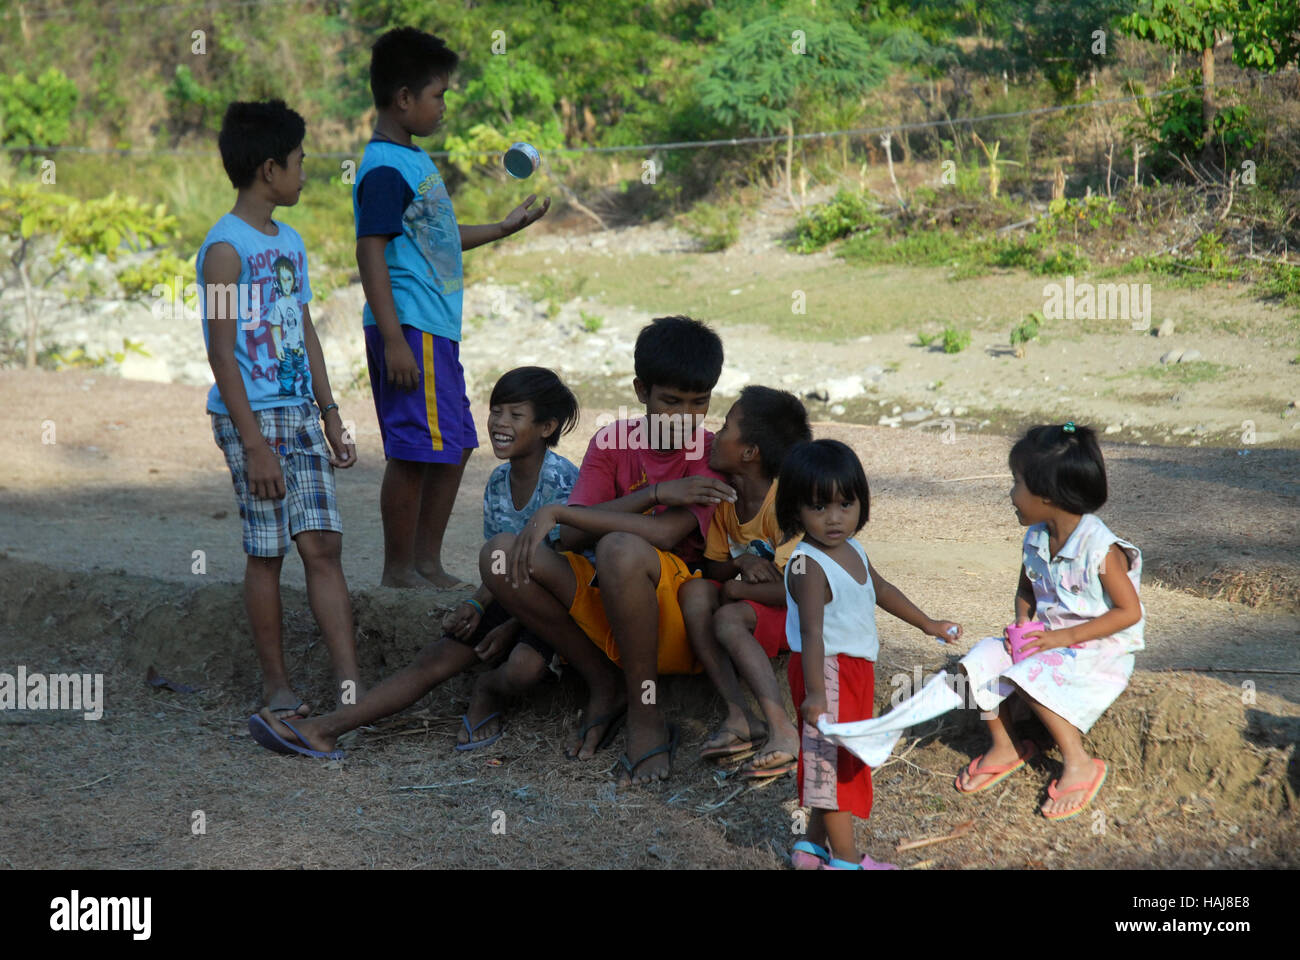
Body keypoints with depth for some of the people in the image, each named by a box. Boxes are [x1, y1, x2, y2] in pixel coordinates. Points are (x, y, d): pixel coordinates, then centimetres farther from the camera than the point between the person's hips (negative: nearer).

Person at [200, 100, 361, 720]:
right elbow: (221, 352, -14)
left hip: (301, 411, 7)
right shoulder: (226, 247, -10)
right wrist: (254, 443, -17)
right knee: (267, 551, 0)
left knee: (323, 545, 2)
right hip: (252, 414, -7)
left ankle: (350, 686, 1)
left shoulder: (289, 241, 15)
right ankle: (276, 686, 11)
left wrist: (331, 418, 16)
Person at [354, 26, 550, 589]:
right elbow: (370, 251, -19)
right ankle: (398, 571, 4)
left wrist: (503, 228, 32)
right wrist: (393, 339, -24)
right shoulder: (385, 168, -13)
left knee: (453, 445, 14)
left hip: (436, 329, 10)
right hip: (410, 329, -10)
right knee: (413, 450, -6)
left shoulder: (413, 161, 17)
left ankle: (427, 564, 21)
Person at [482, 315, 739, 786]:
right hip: (605, 605, 5)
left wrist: (558, 512, -21)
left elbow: (665, 533, -22)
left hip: (680, 620, -5)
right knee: (501, 555, -17)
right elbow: (572, 538, -6)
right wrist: (655, 494, -17)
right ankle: (604, 685, -3)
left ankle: (645, 717, -19)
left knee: (621, 549, -37)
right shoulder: (612, 442, 6)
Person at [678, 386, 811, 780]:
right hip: (751, 602, 7)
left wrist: (735, 588, -14)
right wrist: (741, 564, -13)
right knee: (694, 591, -19)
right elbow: (712, 567, 10)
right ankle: (739, 716, -27)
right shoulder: (726, 497, 2)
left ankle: (783, 732, -36)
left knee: (728, 619, -32)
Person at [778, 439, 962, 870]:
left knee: (835, 762, 18)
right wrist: (815, 691, -41)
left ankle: (814, 846, 31)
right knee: (834, 761, 0)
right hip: (826, 672, -9)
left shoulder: (852, 551, 5)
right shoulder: (808, 565, -24)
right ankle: (846, 859, 9)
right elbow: (811, 631, -33)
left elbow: (881, 589, 24)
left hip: (855, 670, 9)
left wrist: (928, 624, 34)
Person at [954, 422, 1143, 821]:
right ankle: (1005, 747, 8)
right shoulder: (1036, 540, 2)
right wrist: (1023, 622, -3)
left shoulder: (1100, 549, -22)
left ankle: (1079, 764, -18)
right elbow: (1026, 589, 19)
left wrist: (1067, 637, -22)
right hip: (1051, 639, 8)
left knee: (1032, 676, -30)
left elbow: (1129, 612, -20)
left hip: (1099, 650, -8)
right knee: (984, 660, -8)